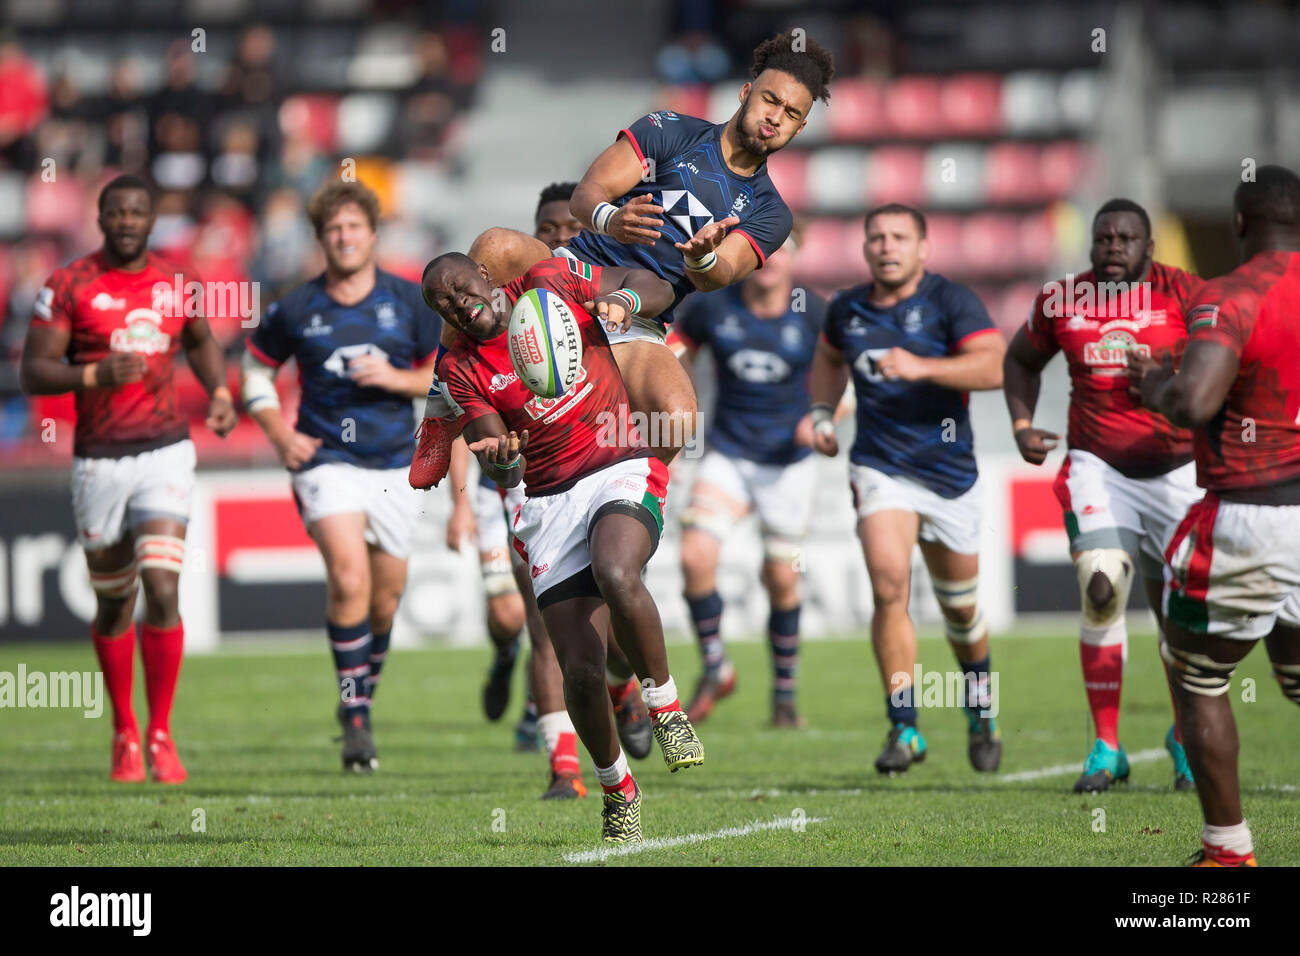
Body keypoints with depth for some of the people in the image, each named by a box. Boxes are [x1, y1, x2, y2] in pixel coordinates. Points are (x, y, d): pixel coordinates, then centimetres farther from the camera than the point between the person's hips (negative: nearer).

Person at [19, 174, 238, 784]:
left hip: (165, 451, 1)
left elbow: (201, 341, 27)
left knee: (162, 590, -14)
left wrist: (219, 394, 9)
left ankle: (161, 735, -5)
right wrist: (95, 375, -22)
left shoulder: (177, 286, 6)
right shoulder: (69, 286, -3)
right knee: (114, 603, 9)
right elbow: (32, 373, -6)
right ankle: (124, 732, 28)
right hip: (100, 459, -1)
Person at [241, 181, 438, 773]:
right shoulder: (296, 310, -1)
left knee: (386, 596, 9)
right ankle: (355, 717, -13)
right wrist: (279, 433, 0)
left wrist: (397, 378, -11)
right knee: (349, 578, -22)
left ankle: (364, 692, 35)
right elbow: (255, 369, 13)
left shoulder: (408, 302, 2)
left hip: (394, 465, 3)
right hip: (326, 459, -2)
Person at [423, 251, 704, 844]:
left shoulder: (553, 284, 4)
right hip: (550, 501, 2)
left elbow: (657, 290, 8)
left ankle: (665, 707, -15)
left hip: (623, 472, -2)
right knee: (580, 671, -10)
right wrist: (501, 457, -28)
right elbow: (503, 474, -3)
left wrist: (622, 299, -15)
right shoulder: (460, 370, 5)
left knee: (615, 574, -36)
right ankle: (617, 789, 15)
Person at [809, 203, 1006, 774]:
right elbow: (829, 358, 27)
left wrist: (921, 367, -37)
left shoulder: (952, 302, -10)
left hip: (949, 472, -1)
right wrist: (822, 412, 10)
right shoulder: (846, 309, 3)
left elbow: (993, 366, -25)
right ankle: (904, 728, -15)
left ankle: (981, 712, 38)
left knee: (960, 606, 11)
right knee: (888, 585, -20)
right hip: (880, 466, 1)